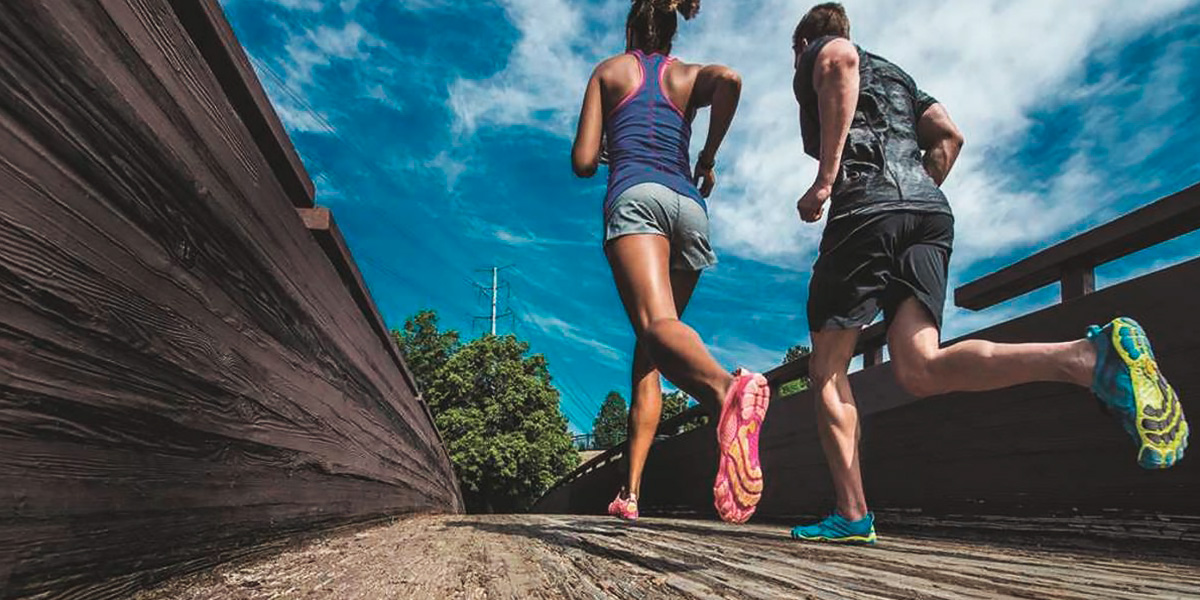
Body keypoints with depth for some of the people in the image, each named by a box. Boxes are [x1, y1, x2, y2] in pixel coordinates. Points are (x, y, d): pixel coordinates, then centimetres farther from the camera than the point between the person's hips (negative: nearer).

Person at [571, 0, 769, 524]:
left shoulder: (609, 71, 21)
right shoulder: (690, 76, 26)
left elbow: (583, 163, 11)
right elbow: (730, 79, -1)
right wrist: (709, 157, 9)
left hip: (636, 197, -3)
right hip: (690, 205, 4)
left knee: (656, 325, -28)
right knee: (646, 356, 8)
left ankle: (727, 388, -61)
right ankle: (631, 491, 5)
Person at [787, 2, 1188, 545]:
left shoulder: (817, 52, 17)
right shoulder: (895, 73, 37)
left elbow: (842, 59, -11)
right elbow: (948, 136, 23)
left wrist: (825, 178, -14)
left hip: (866, 211, -6)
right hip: (930, 213, 6)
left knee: (826, 371, 3)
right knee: (920, 370, -10)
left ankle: (852, 515, -3)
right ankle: (1094, 358, -30)